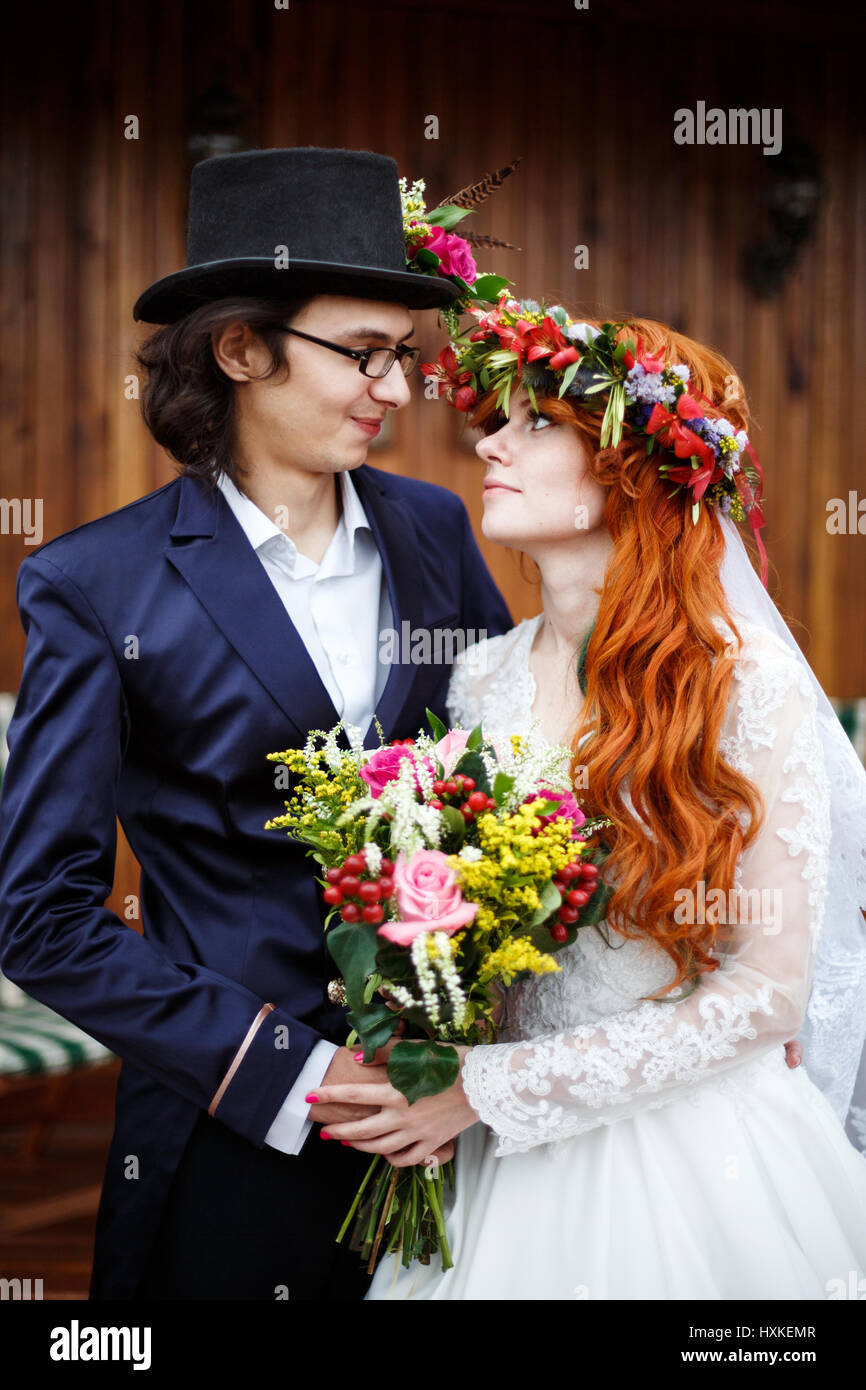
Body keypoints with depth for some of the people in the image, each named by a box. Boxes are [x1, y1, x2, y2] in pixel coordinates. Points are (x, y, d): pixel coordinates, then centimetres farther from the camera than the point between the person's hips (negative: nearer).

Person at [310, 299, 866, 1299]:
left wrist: (487, 1088, -16)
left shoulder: (748, 681, -15)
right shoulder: (483, 678, 0)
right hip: (513, 1162, 4)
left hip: (696, 1166, -4)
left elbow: (767, 989, -15)